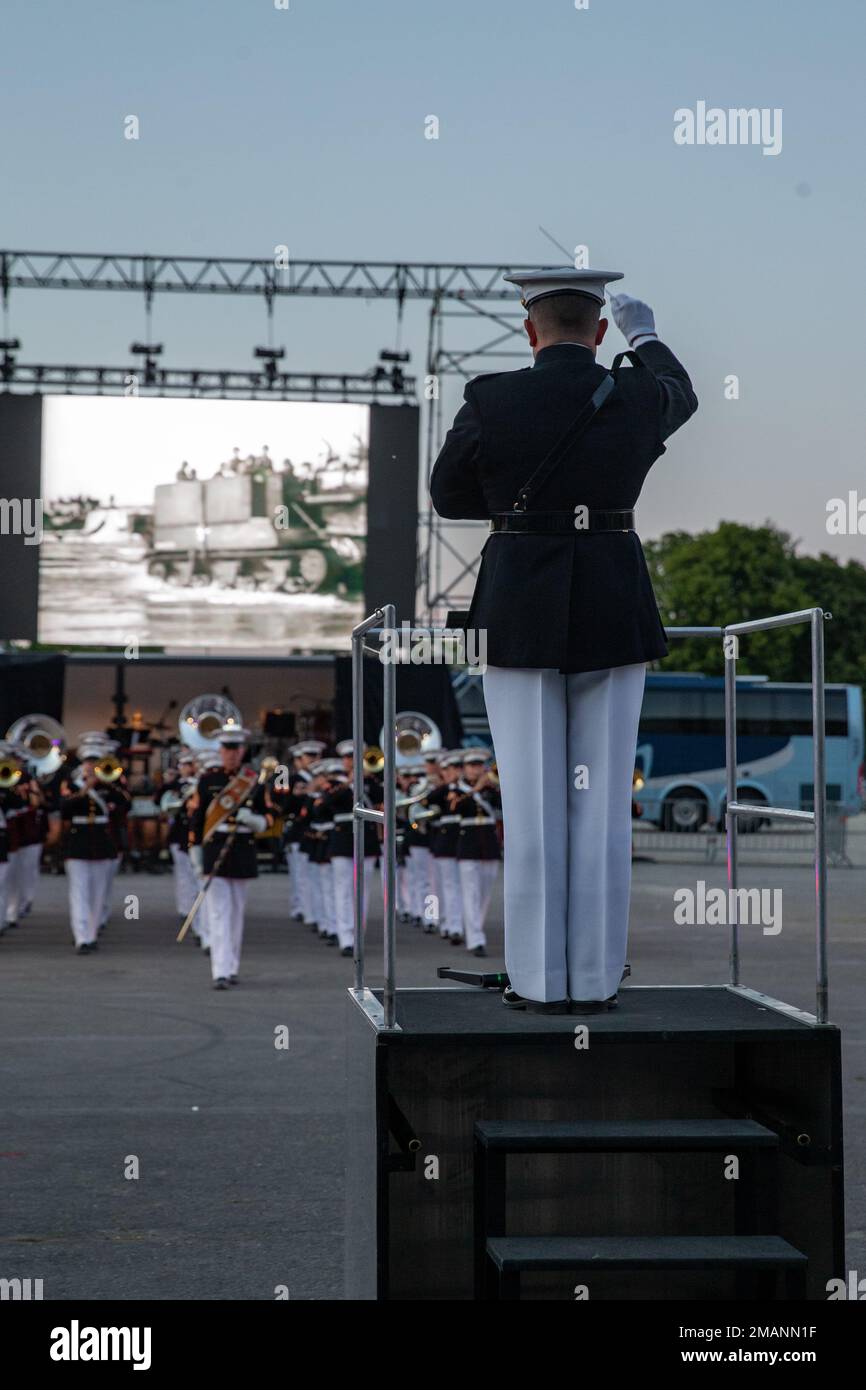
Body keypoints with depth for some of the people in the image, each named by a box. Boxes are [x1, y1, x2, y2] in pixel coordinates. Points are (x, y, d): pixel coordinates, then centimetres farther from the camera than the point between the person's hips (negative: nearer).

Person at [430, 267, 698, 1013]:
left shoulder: (490, 402, -8)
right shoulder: (639, 399, -3)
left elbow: (449, 495, 8)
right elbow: (680, 394, 23)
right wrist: (647, 336, 41)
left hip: (521, 616, -1)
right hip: (613, 615, 1)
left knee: (533, 803, 3)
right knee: (603, 800, 6)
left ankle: (540, 980, 5)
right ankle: (595, 979, 7)